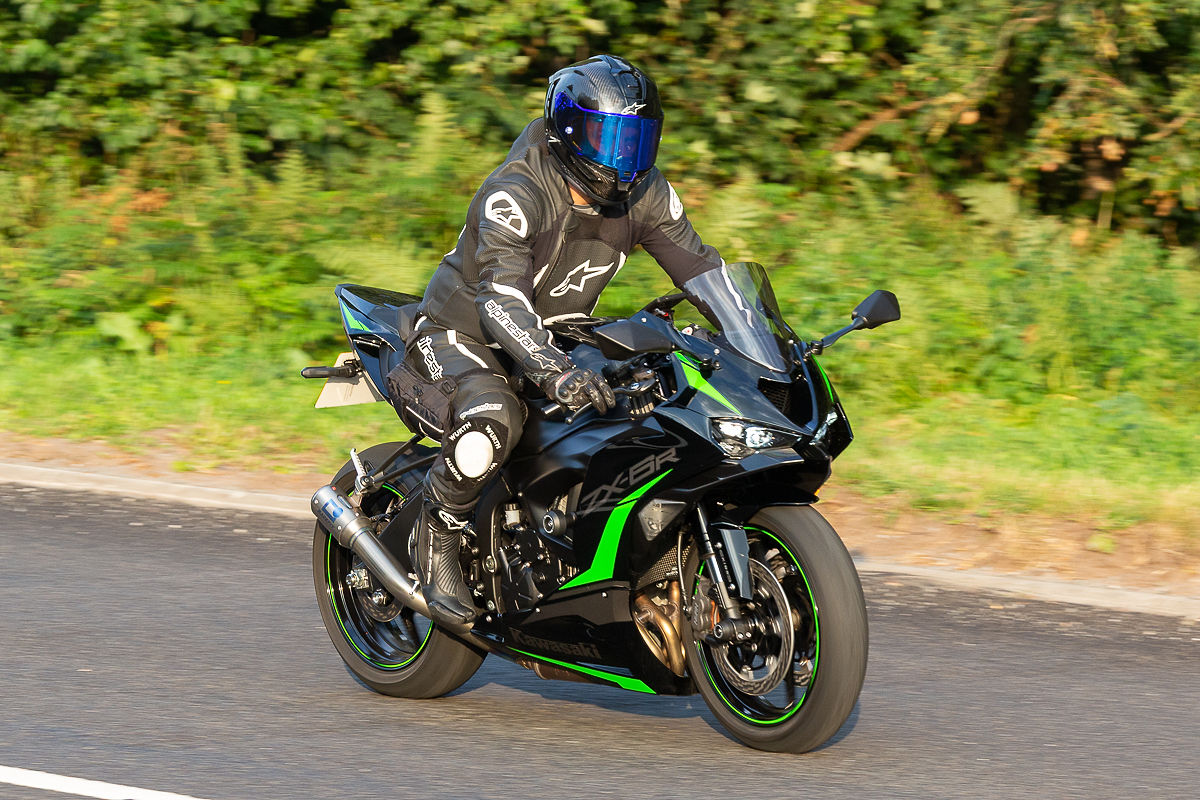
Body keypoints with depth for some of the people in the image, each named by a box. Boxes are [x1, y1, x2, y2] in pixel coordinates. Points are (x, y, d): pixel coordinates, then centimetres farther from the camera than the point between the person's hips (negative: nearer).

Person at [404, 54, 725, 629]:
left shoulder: (643, 194, -7)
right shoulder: (515, 193, -29)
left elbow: (700, 267, -3)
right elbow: (502, 298, -41)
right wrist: (555, 370, -58)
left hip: (560, 339, 7)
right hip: (462, 334, -7)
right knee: (492, 423, -39)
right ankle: (438, 540, -13)